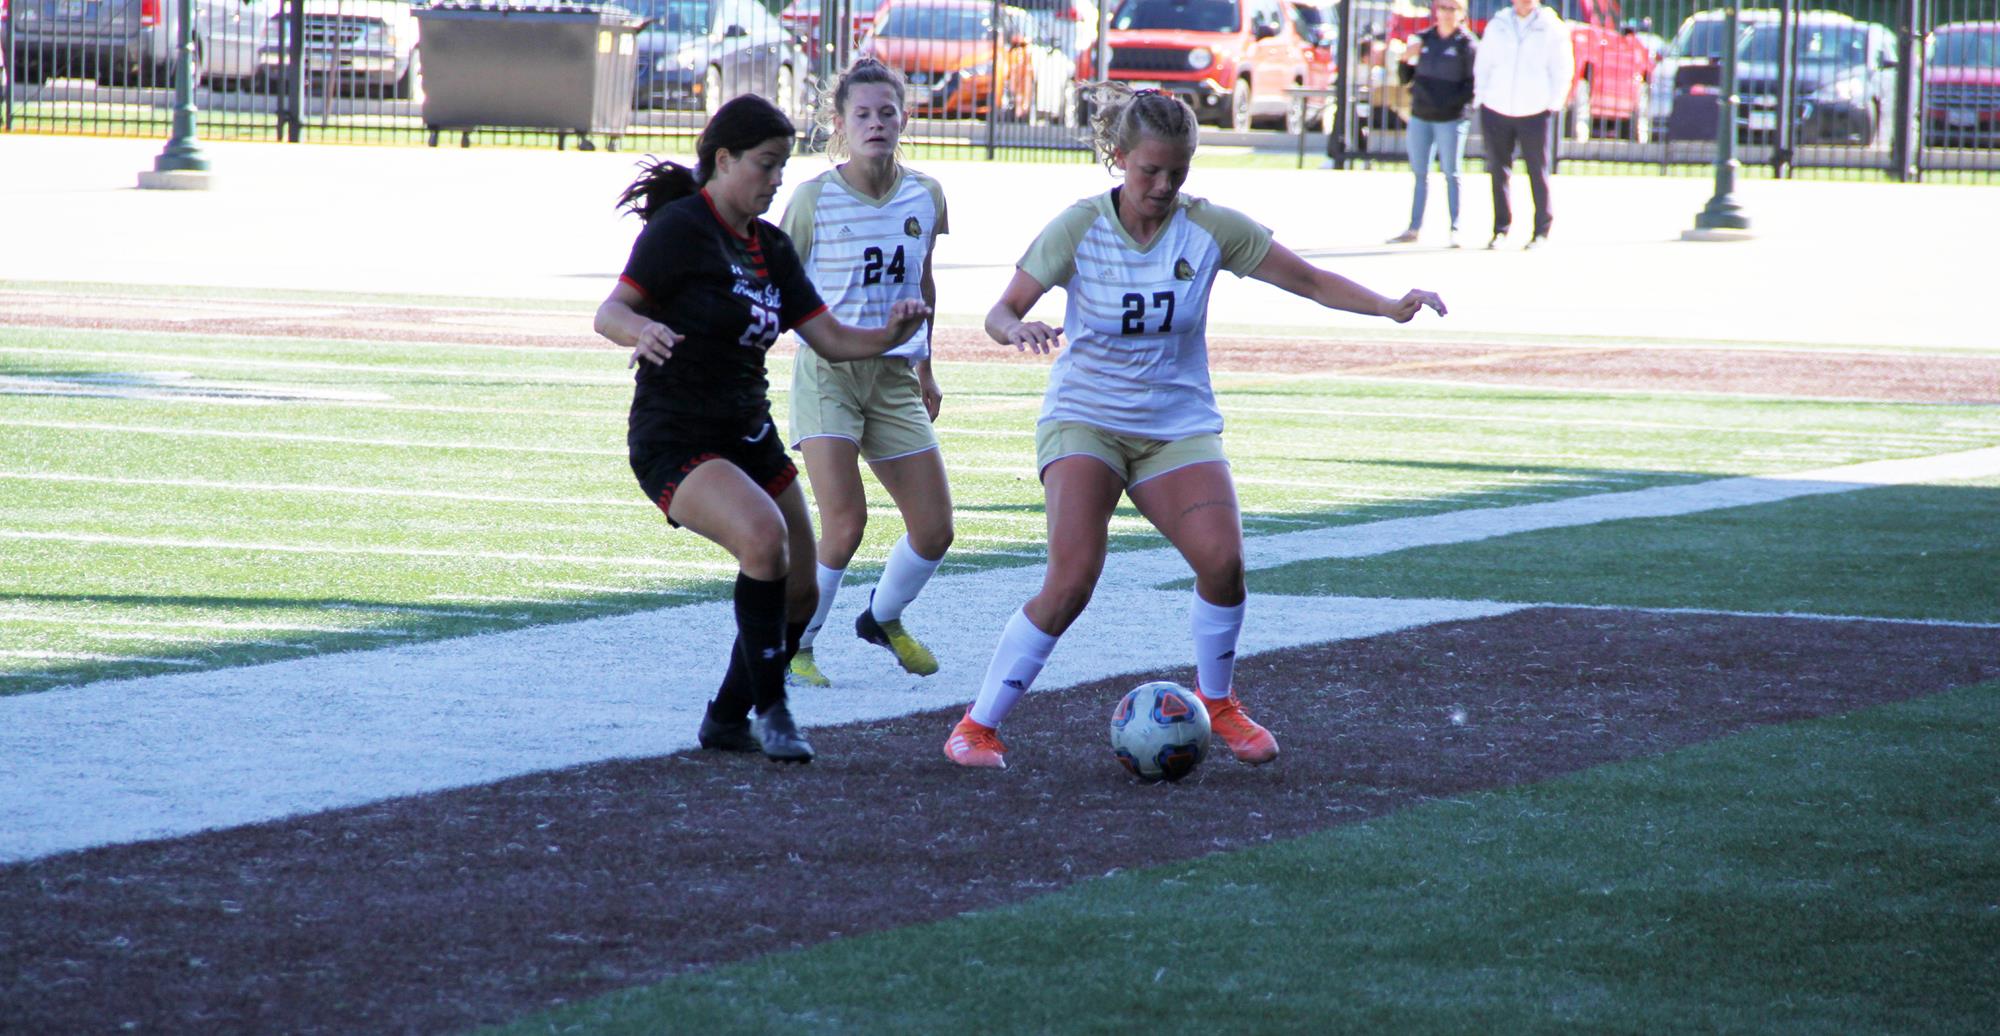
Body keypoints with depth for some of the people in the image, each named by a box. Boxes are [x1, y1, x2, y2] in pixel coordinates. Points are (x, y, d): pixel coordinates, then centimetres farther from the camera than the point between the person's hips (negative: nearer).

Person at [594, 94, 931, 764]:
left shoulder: (770, 248, 11)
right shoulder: (681, 227, -11)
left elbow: (830, 339, 8)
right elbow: (610, 312, -16)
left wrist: (890, 335, -11)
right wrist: (640, 330, -39)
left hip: (750, 437, 8)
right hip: (675, 441, -8)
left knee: (798, 591, 6)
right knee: (764, 535, -31)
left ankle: (727, 720, 26)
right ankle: (771, 709, -20)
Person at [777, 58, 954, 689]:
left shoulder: (925, 196, 3)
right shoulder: (814, 198, -10)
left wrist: (925, 368, 24)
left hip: (894, 376, 5)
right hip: (828, 372, -5)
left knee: (934, 530, 5)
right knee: (845, 523, -19)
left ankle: (883, 619, 35)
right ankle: (792, 647, 0)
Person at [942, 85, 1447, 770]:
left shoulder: (1210, 229, -6)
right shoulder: (1080, 228, -9)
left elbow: (1312, 282, 0)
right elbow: (1000, 314, -6)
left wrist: (1389, 306, -15)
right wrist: (1017, 329, -31)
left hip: (1178, 424, 2)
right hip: (1084, 417, -2)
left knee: (1222, 559, -22)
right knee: (1072, 579, -21)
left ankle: (1217, 700, 6)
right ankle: (979, 725, -8)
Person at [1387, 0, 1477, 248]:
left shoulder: (1467, 44, -4)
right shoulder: (1423, 39, 10)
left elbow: (1474, 84, -8)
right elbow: (1405, 78, 14)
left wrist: (1452, 103, -18)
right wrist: (1406, 58, -5)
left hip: (1450, 119, -5)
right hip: (1420, 116, 5)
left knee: (1451, 174, 0)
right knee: (1420, 174, 9)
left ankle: (1454, 230, 3)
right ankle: (1414, 228, 13)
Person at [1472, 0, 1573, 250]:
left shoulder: (1552, 28, -2)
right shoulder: (1497, 25, 5)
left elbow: (1563, 69, 1)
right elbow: (1482, 66, 10)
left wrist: (1553, 105, -3)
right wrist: (1483, 97, 4)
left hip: (1535, 114, -2)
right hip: (1496, 111, 2)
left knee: (1538, 173, 1)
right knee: (1498, 172, 3)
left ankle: (1542, 231, 9)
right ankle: (1501, 228, 11)